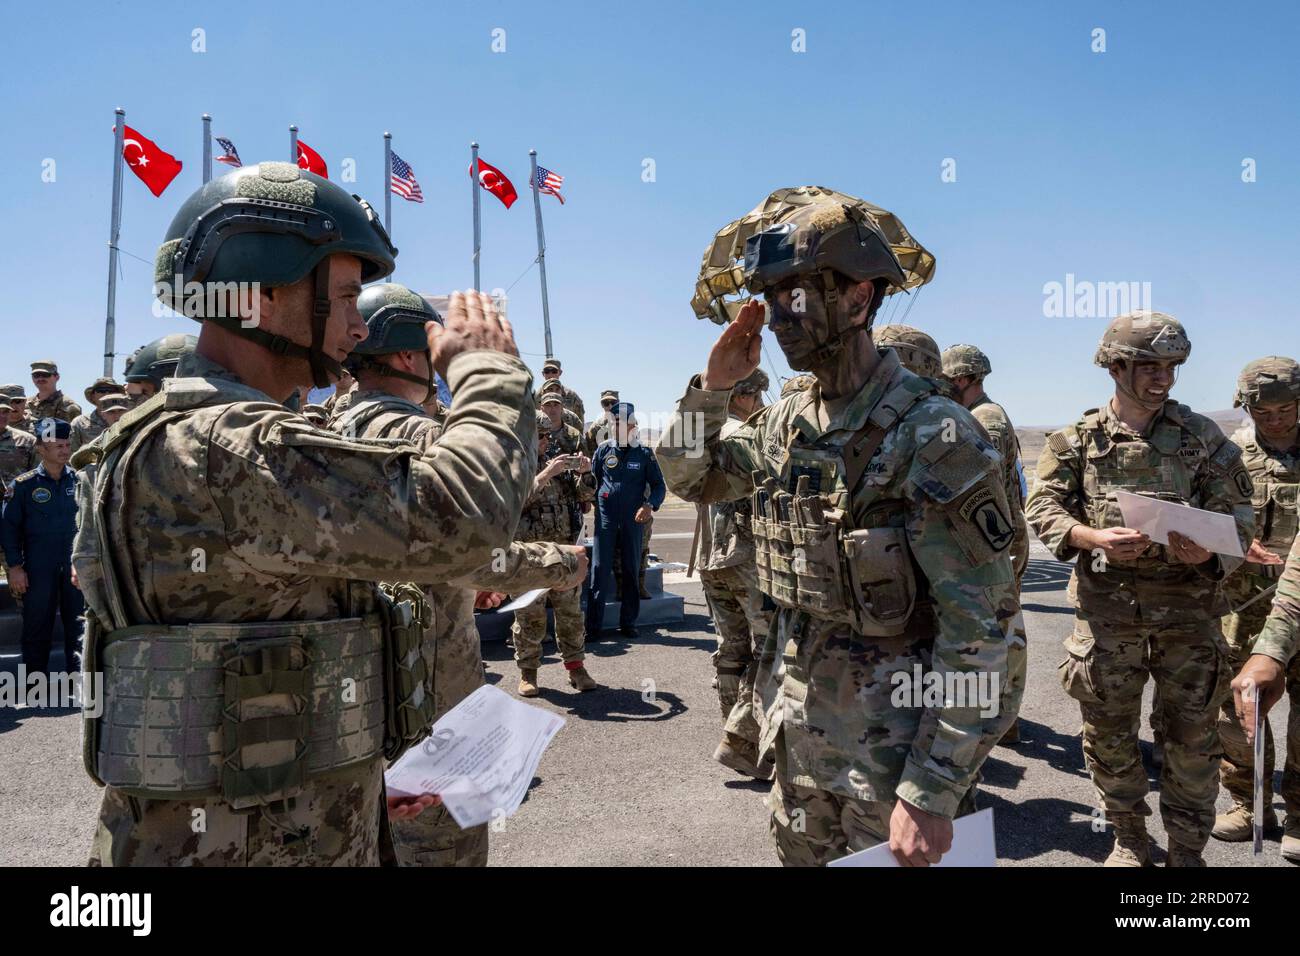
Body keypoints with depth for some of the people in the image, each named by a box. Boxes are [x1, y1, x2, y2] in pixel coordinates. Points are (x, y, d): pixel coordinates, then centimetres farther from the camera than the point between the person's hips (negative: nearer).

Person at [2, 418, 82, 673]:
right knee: (37, 627, 6)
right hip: (38, 568, -2)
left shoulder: (79, 480, 5)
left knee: (78, 625, 6)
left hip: (77, 565, 2)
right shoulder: (24, 484, -1)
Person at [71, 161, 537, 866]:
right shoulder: (218, 451, -24)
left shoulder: (181, 441, 11)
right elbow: (458, 515, -32)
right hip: (242, 846, -9)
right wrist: (488, 370, -14)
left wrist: (359, 772, 13)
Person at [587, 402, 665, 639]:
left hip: (633, 521, 1)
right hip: (605, 519, -1)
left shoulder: (644, 454, 4)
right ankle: (593, 626, -2)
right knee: (600, 569, -5)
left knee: (630, 570, 7)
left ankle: (628, 623, 17)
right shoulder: (603, 450, 5)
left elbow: (658, 486, 5)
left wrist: (650, 505, -12)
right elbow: (591, 480, 6)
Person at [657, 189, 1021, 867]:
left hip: (892, 746, -7)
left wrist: (932, 791, -22)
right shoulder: (785, 424, 1)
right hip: (799, 727, 7)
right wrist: (713, 385, -3)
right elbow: (689, 478, 15)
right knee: (799, 854, 22)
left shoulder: (932, 436, -21)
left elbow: (980, 631, -21)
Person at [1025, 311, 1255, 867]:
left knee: (1190, 735, 9)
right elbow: (1042, 509, -3)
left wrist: (1209, 553, -19)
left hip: (1188, 607, 1)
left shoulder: (1203, 436, 3)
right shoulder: (1078, 440, 1)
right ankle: (1129, 840, 30)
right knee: (1108, 732, 9)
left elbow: (1237, 515, 2)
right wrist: (1094, 538, -21)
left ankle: (1187, 850, 28)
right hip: (1107, 606, 0)